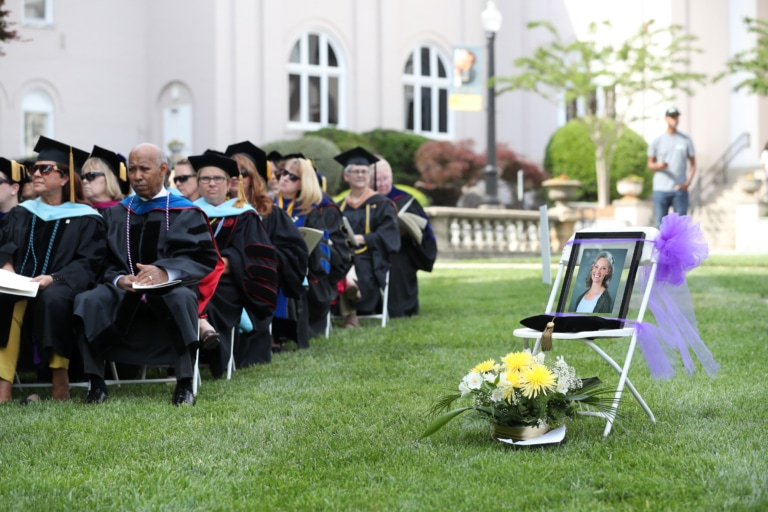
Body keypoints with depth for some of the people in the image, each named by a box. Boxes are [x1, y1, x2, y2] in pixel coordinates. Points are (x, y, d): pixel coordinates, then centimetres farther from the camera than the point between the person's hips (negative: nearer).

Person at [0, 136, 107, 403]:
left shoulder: (85, 219, 4)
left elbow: (87, 264, -5)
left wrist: (53, 278, -21)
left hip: (60, 288, -3)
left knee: (52, 298, -40)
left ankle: (60, 378, -27)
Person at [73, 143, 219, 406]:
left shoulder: (185, 213, 7)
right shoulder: (116, 214, 17)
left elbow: (204, 257, -5)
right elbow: (106, 262, 10)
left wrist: (164, 271, -22)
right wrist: (119, 279, -14)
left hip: (170, 288, -3)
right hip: (123, 294, 3)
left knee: (180, 298, -39)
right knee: (87, 302, -28)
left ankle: (184, 384, -32)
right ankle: (96, 383, -20)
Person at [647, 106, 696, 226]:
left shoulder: (686, 140, 7)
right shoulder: (657, 141, 6)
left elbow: (692, 164, 10)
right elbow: (650, 164, 10)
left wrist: (688, 181, -7)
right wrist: (658, 166, -14)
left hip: (680, 190, 0)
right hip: (661, 189, 0)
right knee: (661, 224, 0)